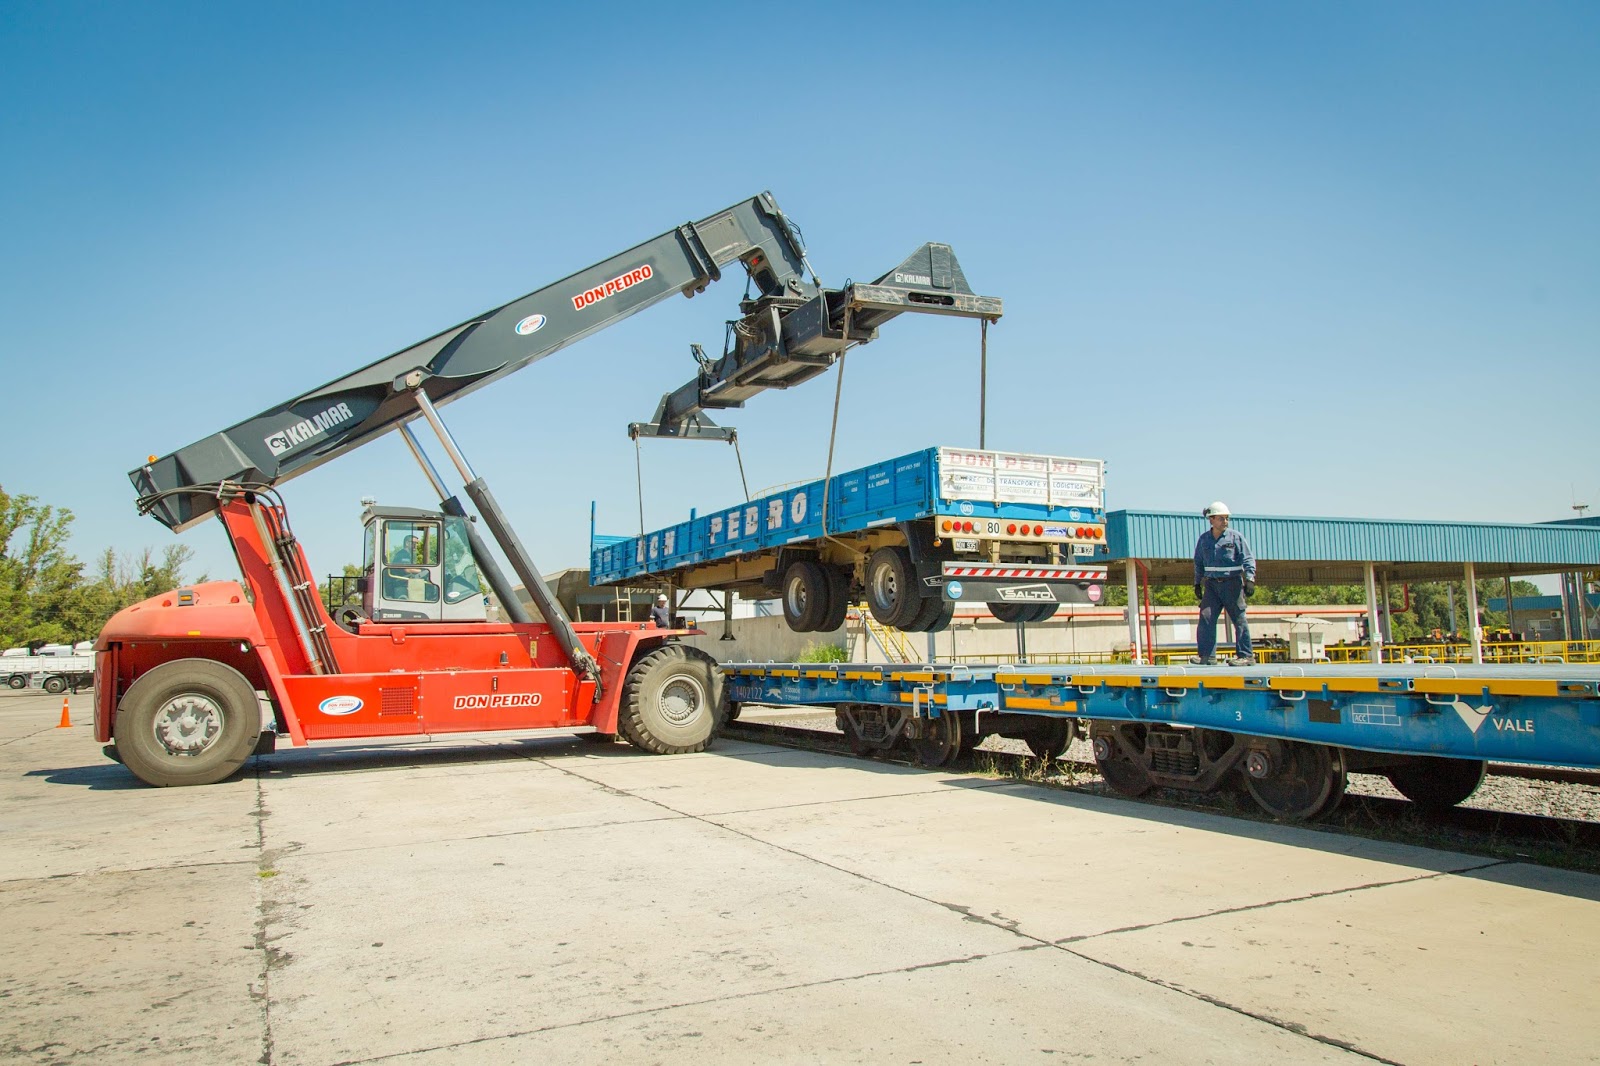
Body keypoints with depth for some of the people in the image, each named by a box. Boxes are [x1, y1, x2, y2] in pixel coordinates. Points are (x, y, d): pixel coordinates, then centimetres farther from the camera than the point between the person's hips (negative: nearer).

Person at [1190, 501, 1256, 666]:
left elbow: (1248, 559, -2)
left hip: (1232, 583, -3)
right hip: (1212, 584, 3)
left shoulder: (1235, 537, -1)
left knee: (1239, 619, 0)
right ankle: (1207, 655, -2)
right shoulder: (1204, 539, 9)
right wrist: (1197, 584, 17)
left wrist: (1250, 580, -12)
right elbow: (1198, 563, 19)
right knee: (1206, 617, -6)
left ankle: (1246, 655, 7)